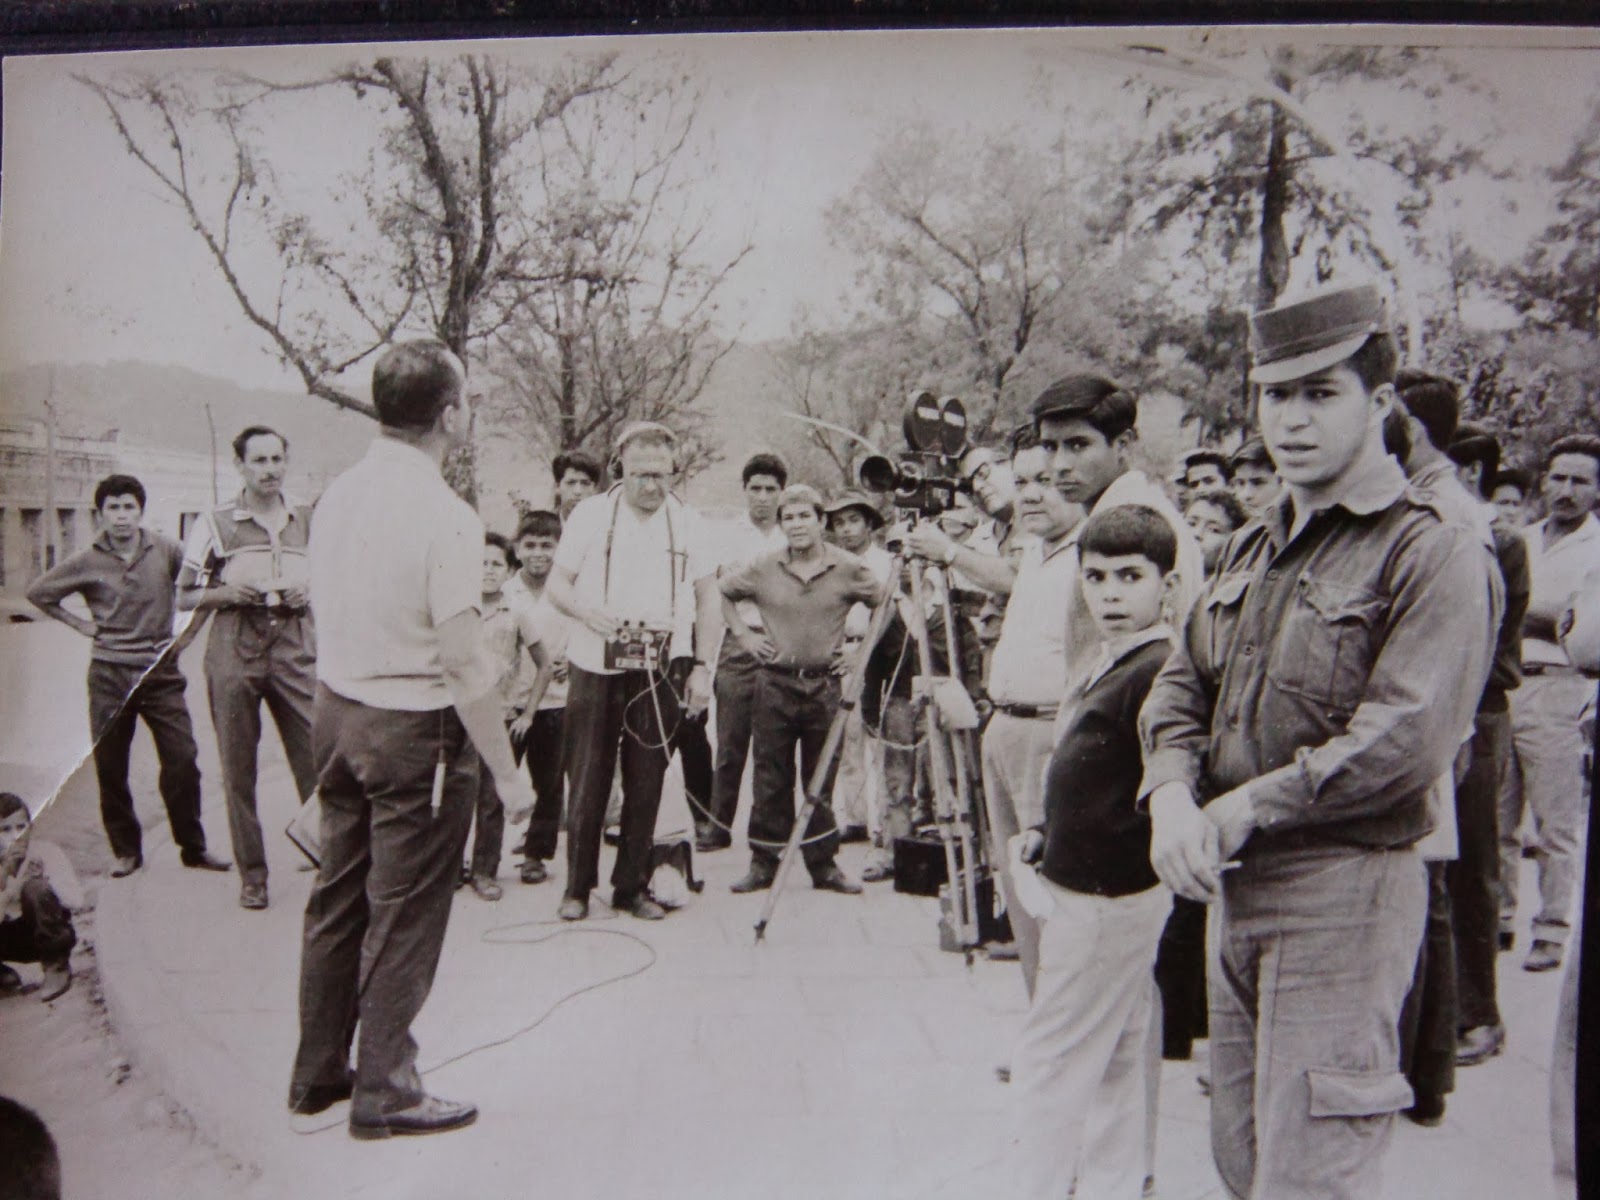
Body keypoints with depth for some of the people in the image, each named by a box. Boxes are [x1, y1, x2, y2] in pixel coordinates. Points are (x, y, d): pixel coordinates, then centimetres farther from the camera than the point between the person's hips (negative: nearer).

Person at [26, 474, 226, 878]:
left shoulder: (165, 551, -2)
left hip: (160, 671, 0)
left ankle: (193, 848, 8)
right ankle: (126, 850, 19)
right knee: (110, 767, 5)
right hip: (109, 675, 0)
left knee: (182, 760, -4)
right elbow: (37, 592, 11)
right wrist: (79, 624, 4)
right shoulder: (86, 562, -2)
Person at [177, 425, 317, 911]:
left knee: (316, 754, -6)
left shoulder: (309, 520, 12)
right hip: (235, 644, -1)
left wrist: (311, 591, -1)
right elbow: (185, 596, 7)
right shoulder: (215, 523, 6)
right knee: (238, 764, 4)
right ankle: (252, 873, 14)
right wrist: (229, 593, -11)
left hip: (295, 643, 1)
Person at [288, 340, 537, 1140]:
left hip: (336, 712, 8)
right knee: (403, 916, 7)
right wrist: (507, 772, -14)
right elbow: (464, 661, -21)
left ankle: (317, 1073, 34)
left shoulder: (338, 495, 2)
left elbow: (326, 614, 9)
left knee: (338, 896, 19)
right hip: (413, 728, -7)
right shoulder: (444, 517, -21)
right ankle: (384, 1091, 21)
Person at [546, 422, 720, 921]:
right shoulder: (591, 514, 1)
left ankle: (632, 886, 17)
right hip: (596, 667, -1)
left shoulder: (688, 523, 6)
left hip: (663, 670, 1)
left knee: (646, 783, 6)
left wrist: (702, 666, 2)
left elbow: (707, 600, 9)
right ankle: (577, 887, 14)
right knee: (587, 780, 3)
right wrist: (585, 610, -19)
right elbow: (555, 585, 2)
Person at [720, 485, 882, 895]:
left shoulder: (849, 569, -2)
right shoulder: (763, 569, -1)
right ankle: (763, 863, 13)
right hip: (775, 683, 0)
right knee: (771, 780, 4)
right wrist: (742, 634, 6)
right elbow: (721, 592, 14)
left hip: (826, 684, 0)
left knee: (822, 781, 7)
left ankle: (823, 864, 16)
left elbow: (884, 606, 11)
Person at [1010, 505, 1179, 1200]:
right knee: (1115, 1062, 19)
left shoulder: (1160, 670, -20)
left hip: (1107, 899, -10)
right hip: (1087, 888, 10)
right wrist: (1046, 831, 10)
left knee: (1048, 1066, -1)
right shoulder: (1111, 663, 11)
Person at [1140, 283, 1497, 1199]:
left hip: (1345, 892, -8)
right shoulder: (1254, 549, 13)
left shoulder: (1434, 554, -11)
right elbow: (1182, 685, 10)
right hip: (1235, 887, 8)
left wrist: (1239, 814, -17)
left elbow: (1404, 743, -21)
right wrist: (1173, 797, -9)